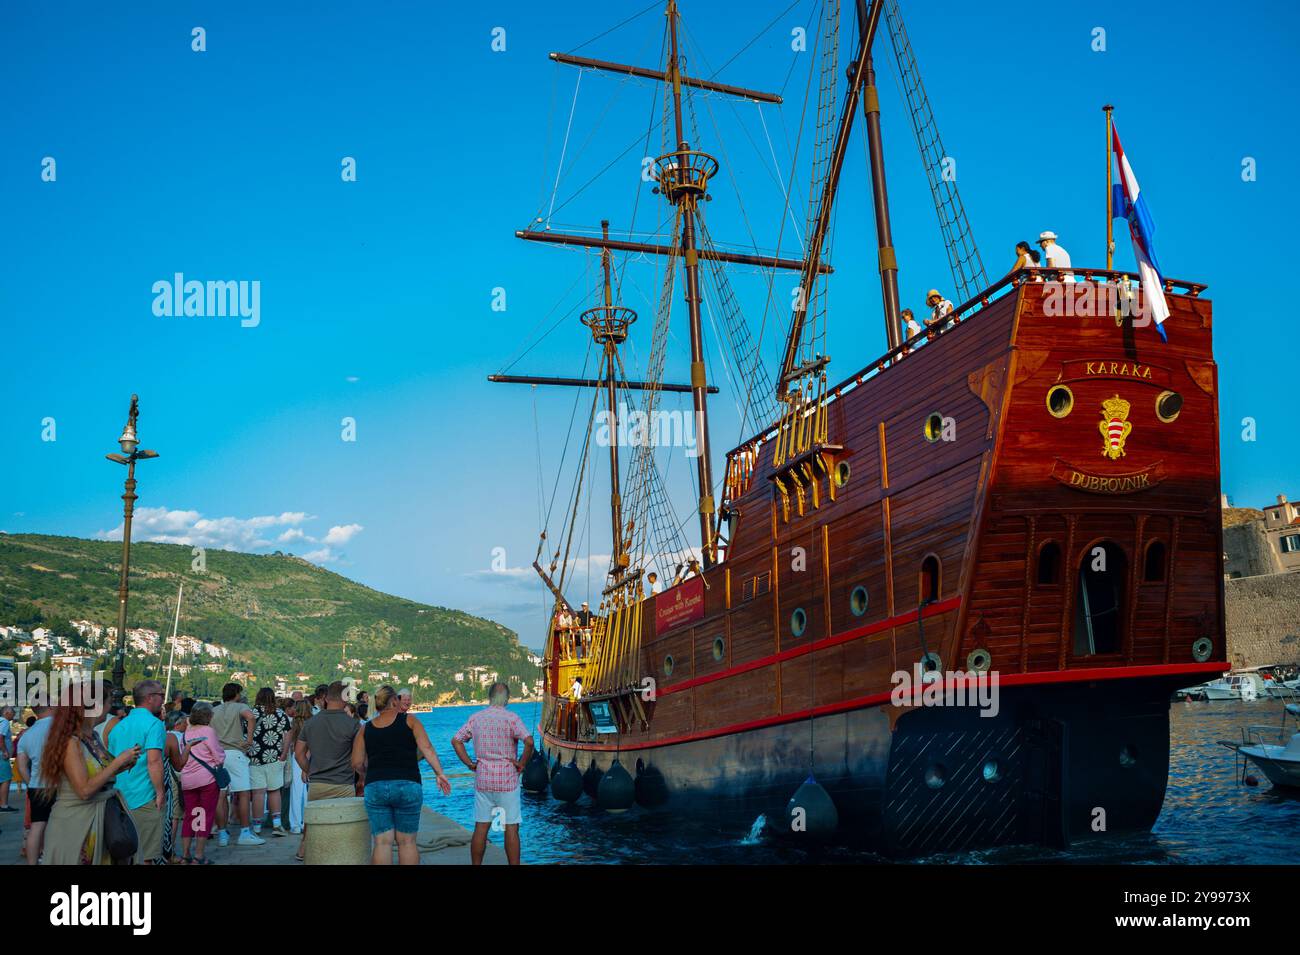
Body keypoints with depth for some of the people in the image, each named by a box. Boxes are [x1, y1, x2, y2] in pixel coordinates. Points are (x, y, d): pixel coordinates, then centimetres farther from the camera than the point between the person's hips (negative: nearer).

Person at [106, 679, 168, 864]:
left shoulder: (119, 726, 13)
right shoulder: (154, 724, -11)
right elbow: (153, 761, -21)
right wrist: (161, 793, -15)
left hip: (120, 798, 7)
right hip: (144, 799, -7)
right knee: (146, 857, -1)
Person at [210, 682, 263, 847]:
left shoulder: (213, 711, 18)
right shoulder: (240, 707, 2)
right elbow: (251, 717, -19)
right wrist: (249, 740, -13)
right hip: (235, 753, -5)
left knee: (220, 795, 5)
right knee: (243, 793, -1)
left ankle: (222, 835, 7)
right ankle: (245, 833, -1)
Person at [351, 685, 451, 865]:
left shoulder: (365, 729, 11)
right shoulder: (409, 721, 5)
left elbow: (357, 764, 7)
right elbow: (426, 749, -6)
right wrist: (439, 773, -6)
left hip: (375, 788, 2)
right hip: (408, 786, -2)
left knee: (382, 842, 4)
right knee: (407, 842, 7)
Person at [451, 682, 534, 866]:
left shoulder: (476, 718, 4)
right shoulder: (511, 718, -10)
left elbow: (456, 740, 4)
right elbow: (529, 741, -22)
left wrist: (469, 763, 5)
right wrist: (522, 763, -9)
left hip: (482, 781, 4)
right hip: (507, 781, -4)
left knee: (480, 828, 10)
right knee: (511, 829, 2)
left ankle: (476, 864, 15)